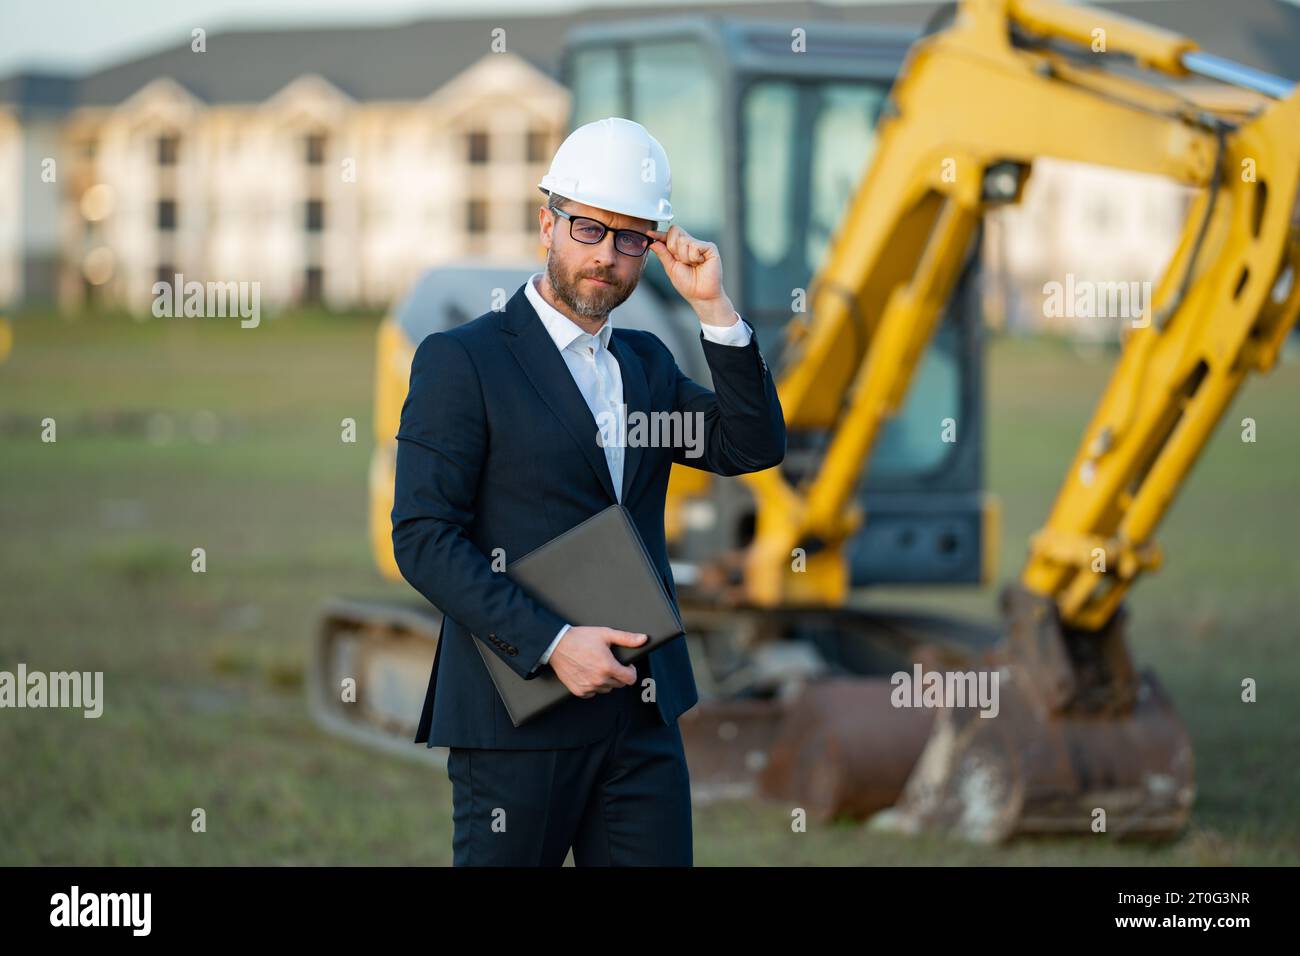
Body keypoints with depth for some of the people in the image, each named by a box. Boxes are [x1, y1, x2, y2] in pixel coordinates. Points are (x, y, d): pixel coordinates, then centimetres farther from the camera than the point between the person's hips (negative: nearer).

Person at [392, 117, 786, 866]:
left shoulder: (647, 362, 17)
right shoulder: (460, 360, -3)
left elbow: (755, 447, 5)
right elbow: (423, 538, -10)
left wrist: (714, 306, -3)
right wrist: (550, 642, -19)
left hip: (643, 717, 5)